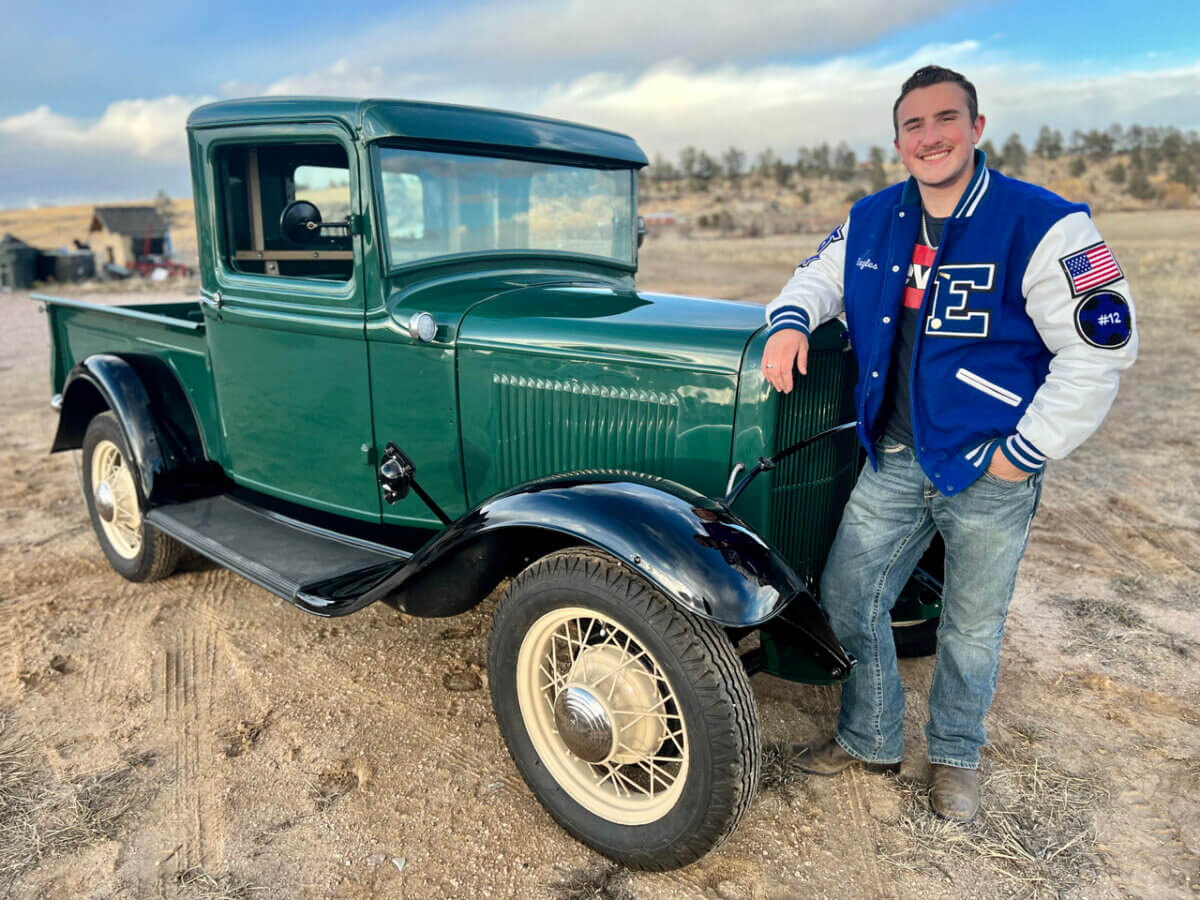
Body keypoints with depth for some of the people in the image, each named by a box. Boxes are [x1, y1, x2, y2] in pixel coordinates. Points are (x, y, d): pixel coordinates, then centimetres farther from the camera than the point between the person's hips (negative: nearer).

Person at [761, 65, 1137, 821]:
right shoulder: (870, 220, 3)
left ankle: (955, 758, 40)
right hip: (893, 460, 5)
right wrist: (791, 319, -5)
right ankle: (870, 739, 35)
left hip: (990, 473, -4)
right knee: (848, 597, 10)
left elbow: (1101, 350, -14)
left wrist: (1025, 452, -15)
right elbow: (822, 275, 19)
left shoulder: (1044, 226, -14)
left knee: (972, 629, 13)